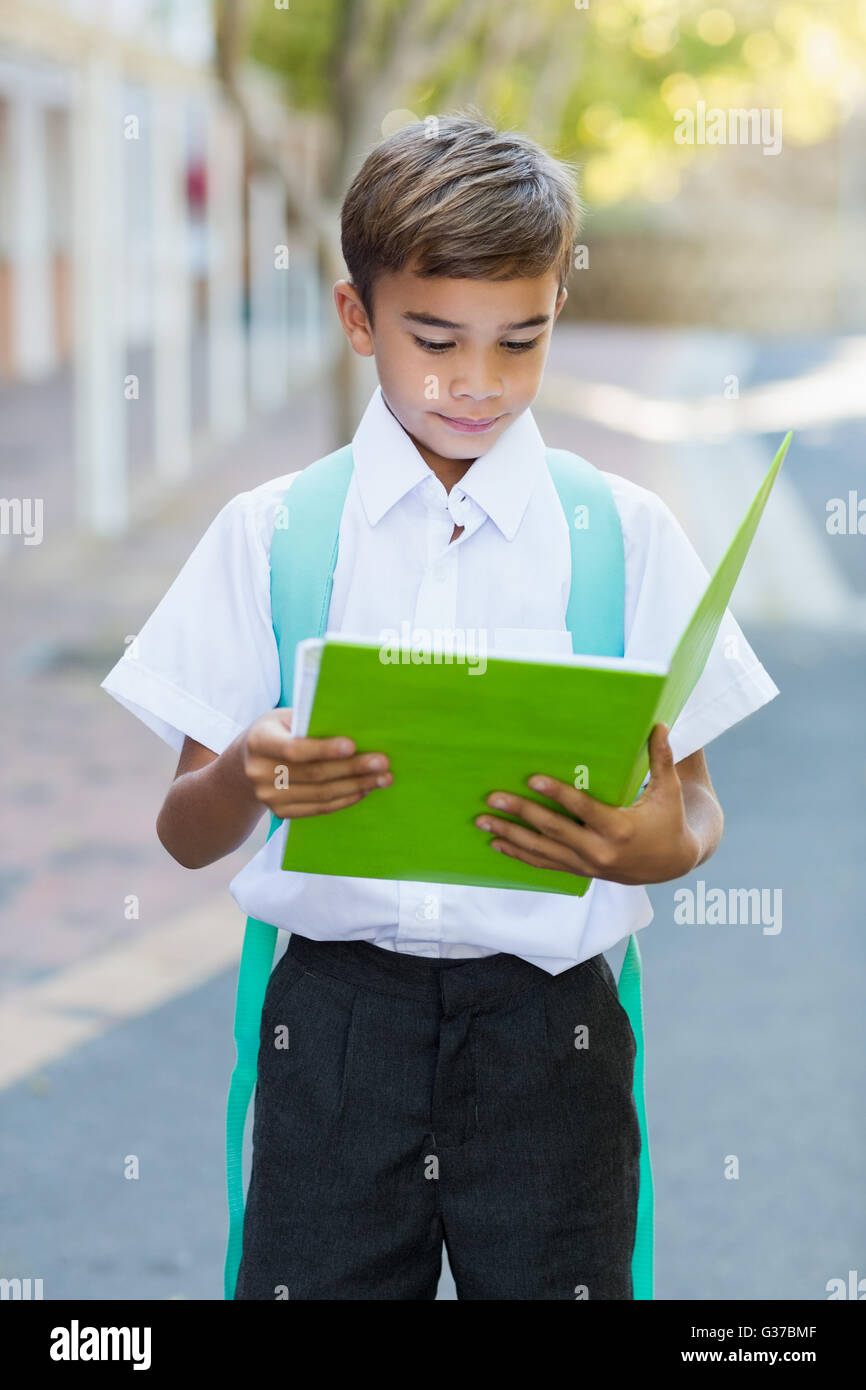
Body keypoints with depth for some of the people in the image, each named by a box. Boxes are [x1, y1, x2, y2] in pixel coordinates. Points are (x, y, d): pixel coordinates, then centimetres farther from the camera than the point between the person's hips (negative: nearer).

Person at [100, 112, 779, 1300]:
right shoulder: (267, 534, 5)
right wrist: (250, 779, -19)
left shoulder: (626, 534, 4)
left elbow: (699, 809, 6)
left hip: (547, 1022, 0)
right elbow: (187, 836, 4)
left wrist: (660, 845, -18)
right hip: (334, 1012, 0)